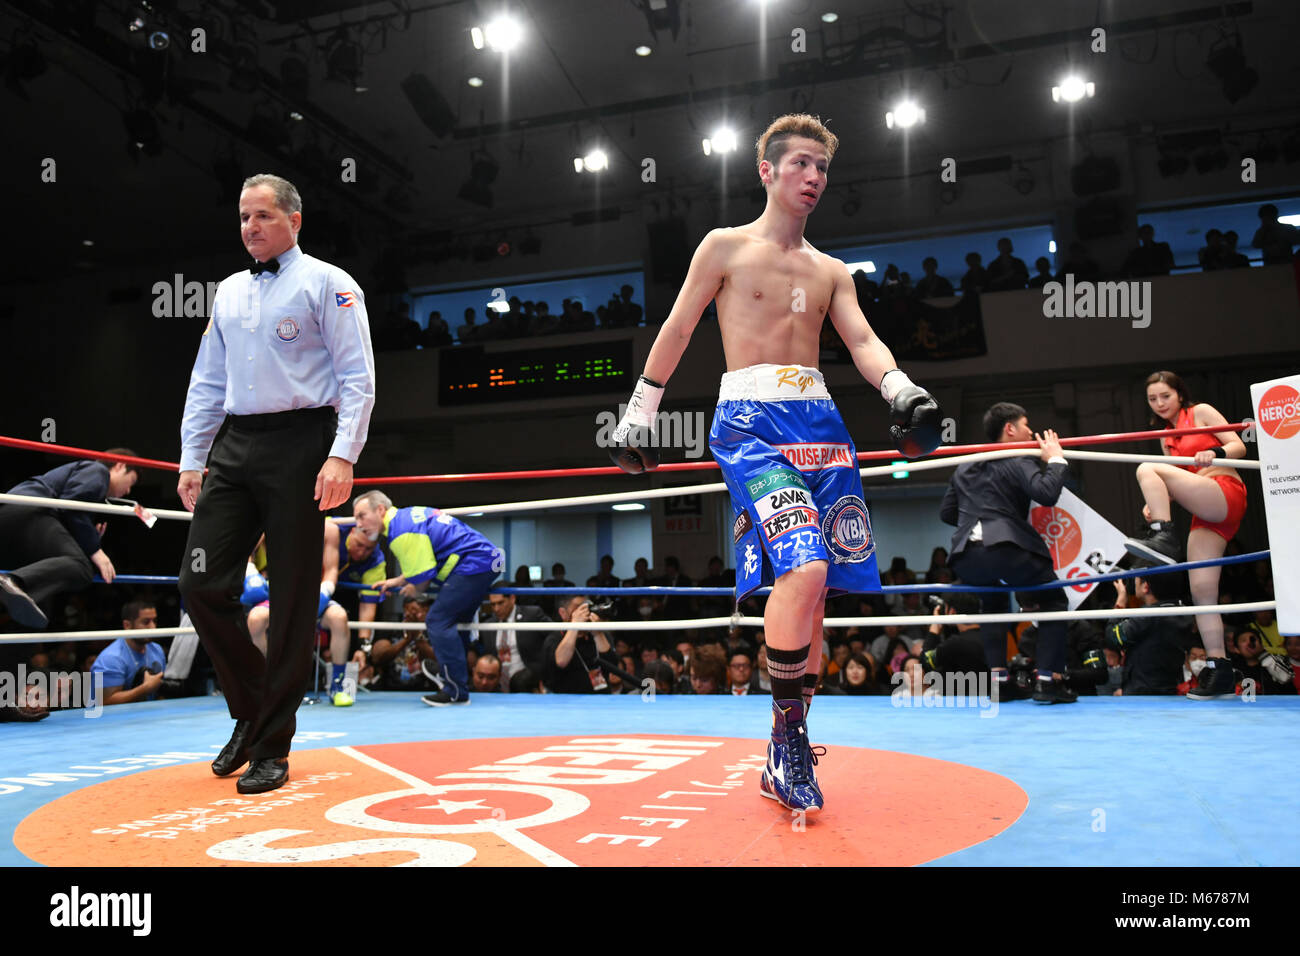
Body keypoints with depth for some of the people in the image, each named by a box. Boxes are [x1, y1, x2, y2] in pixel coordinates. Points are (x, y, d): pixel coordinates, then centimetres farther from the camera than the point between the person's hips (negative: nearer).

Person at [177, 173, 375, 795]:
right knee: (201, 585, -1)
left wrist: (342, 456, -17)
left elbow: (357, 377, -6)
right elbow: (207, 382, 23)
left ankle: (272, 746, 10)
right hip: (233, 448, 6)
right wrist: (191, 459, 15)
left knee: (293, 599, -2)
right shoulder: (229, 293, 21)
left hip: (299, 446, -6)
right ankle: (251, 712, 20)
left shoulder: (326, 283, 2)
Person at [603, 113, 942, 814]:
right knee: (804, 566, -25)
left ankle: (786, 755, 14)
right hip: (751, 419, -5)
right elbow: (675, 332, 8)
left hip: (820, 421, 6)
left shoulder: (831, 271, 20)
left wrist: (901, 389, -12)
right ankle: (787, 738, -11)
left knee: (813, 588, 1)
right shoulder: (725, 247, 7)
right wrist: (639, 414, 7)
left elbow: (862, 341, 9)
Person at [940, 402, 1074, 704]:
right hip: (1006, 549, -6)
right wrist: (1055, 459, 3)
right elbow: (1046, 494, -13)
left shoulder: (964, 468, 23)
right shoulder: (1017, 462, 3)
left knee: (993, 606, 32)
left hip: (966, 557, 6)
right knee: (1054, 602, 16)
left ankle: (998, 680, 21)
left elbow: (946, 513, 24)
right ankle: (1047, 681, 4)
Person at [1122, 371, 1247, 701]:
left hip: (1226, 494, -7)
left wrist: (1215, 453, -24)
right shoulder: (1167, 438, 25)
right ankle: (1218, 668, -2)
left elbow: (1239, 447, -2)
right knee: (1201, 590, -3)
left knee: (1147, 469, -24)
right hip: (1206, 511, 7)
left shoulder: (1201, 411, 7)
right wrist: (1157, 504, 3)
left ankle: (1163, 538, -30)